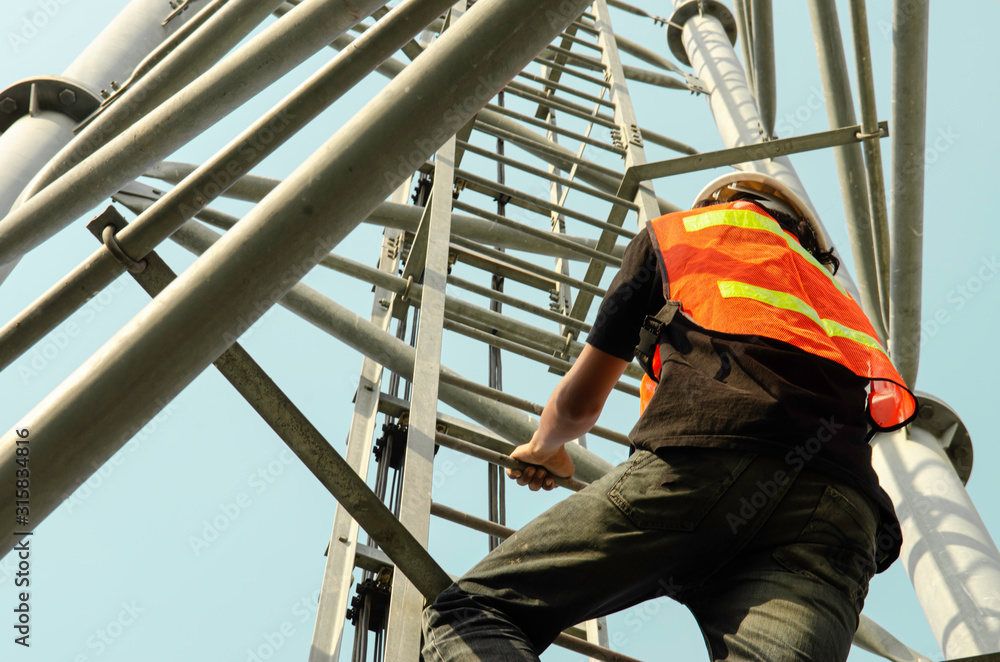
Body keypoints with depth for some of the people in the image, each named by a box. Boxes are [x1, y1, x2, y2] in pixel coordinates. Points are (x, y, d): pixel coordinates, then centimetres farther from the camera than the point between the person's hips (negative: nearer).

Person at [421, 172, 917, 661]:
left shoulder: (675, 232, 30)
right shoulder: (837, 299, 41)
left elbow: (579, 403, 30)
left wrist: (544, 447, 53)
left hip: (701, 458, -4)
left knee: (469, 611, -1)